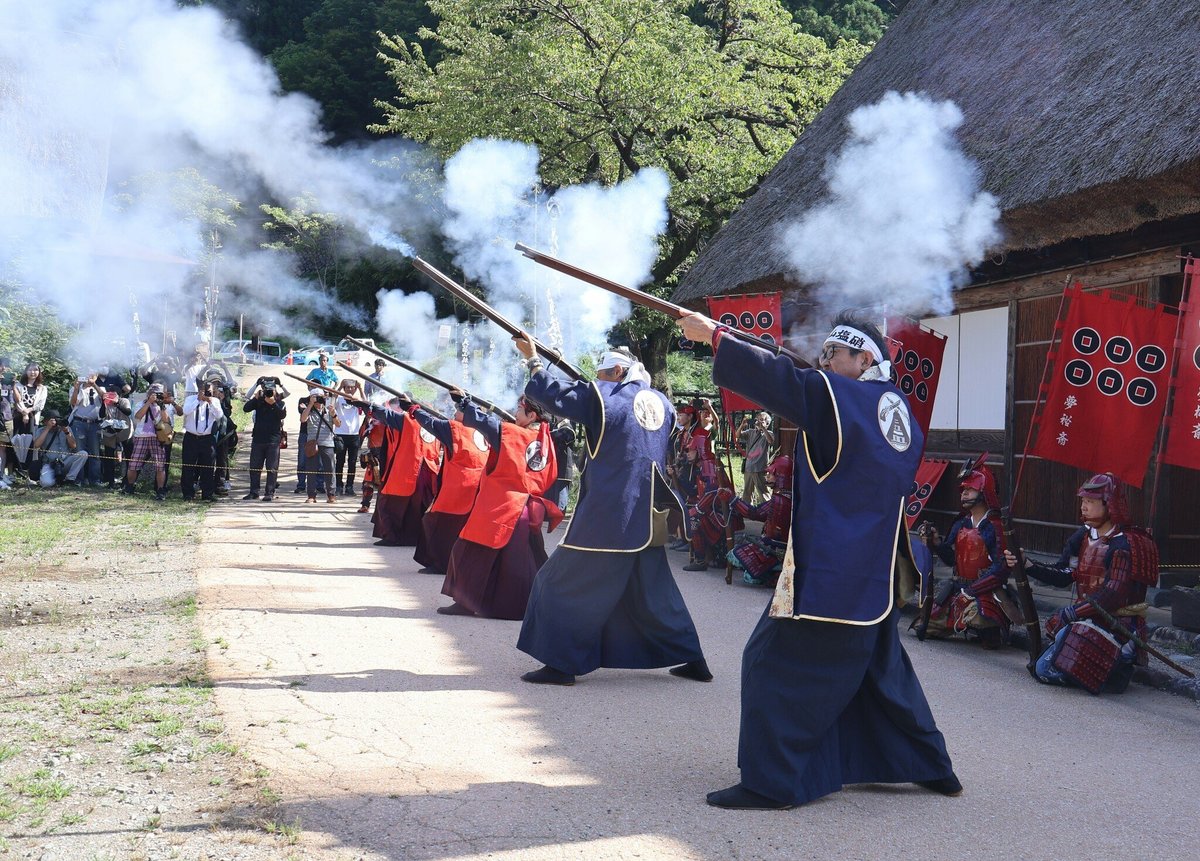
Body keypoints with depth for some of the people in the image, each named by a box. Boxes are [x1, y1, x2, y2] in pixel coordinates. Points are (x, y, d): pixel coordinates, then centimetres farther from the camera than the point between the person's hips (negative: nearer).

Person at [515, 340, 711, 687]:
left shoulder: (601, 397, -7)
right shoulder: (661, 402, 10)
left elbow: (555, 395, -3)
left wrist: (533, 360, 12)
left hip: (607, 516, -6)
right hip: (648, 518, 7)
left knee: (562, 585, 3)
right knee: (654, 591, 18)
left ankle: (561, 664, 0)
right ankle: (692, 660, 19)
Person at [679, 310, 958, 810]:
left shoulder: (835, 396, -12)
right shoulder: (899, 411, 12)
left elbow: (775, 378, -14)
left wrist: (713, 335, -6)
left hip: (826, 571, -9)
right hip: (876, 575, 9)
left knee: (777, 661, -5)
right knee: (880, 666, 22)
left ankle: (770, 783, -6)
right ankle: (931, 767, 30)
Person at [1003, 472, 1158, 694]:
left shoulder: (1125, 544, -17)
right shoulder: (1085, 536, 7)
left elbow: (1113, 596, -24)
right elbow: (1063, 576, 4)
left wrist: (1070, 613, -20)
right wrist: (1026, 564, -10)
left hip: (1117, 625, -8)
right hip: (1086, 620, 8)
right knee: (1042, 669, 12)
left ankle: (1119, 667, 3)